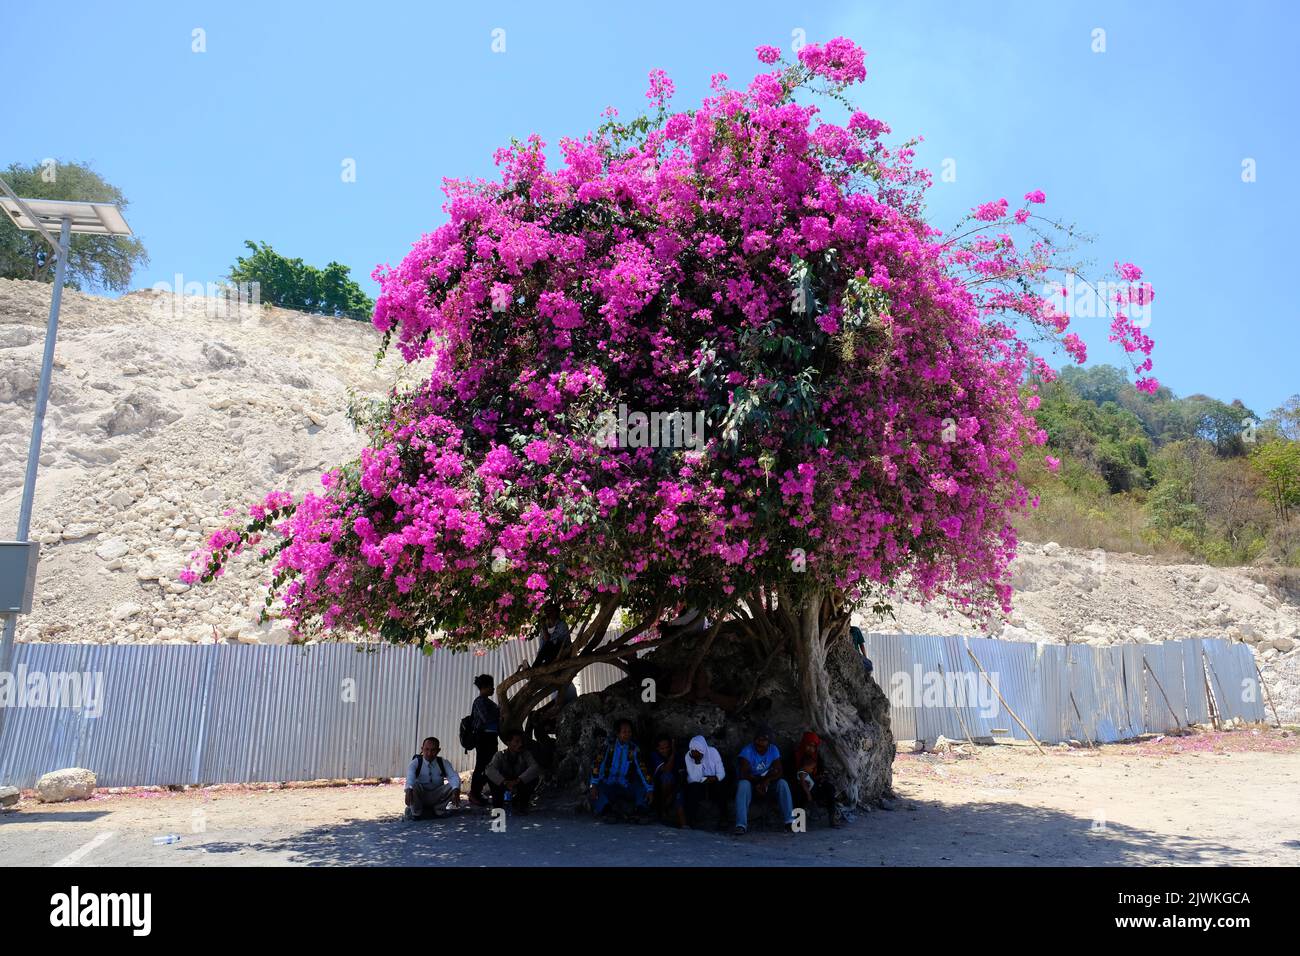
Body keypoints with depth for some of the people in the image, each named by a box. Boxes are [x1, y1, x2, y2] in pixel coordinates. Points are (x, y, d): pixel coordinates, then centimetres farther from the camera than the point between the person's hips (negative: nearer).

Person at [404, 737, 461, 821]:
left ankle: (439, 809, 1)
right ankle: (416, 812, -8)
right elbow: (410, 776, -30)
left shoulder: (443, 763, -2)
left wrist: (456, 791, -40)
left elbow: (454, 776, -18)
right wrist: (409, 791, -52)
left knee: (452, 786, -22)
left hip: (436, 797, 2)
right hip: (419, 797, -2)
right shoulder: (416, 762, -9)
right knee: (413, 786, -33)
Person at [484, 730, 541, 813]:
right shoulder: (500, 755, -13)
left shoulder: (526, 755, -12)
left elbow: (535, 768, -30)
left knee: (534, 778, -27)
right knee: (490, 776, -27)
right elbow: (490, 769, -32)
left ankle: (522, 805, -6)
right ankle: (498, 804, -10)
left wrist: (518, 780, -43)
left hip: (521, 785, 1)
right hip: (502, 786, -1)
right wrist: (504, 782, -46)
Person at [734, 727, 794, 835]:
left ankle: (790, 821, -27)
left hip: (767, 783, 3)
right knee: (743, 784, -37)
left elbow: (778, 771, -12)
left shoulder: (773, 750, -5)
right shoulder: (747, 751, -17)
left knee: (782, 783, -25)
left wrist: (767, 781, -32)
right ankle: (741, 825, -45)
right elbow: (743, 774, -25)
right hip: (751, 782, -3)